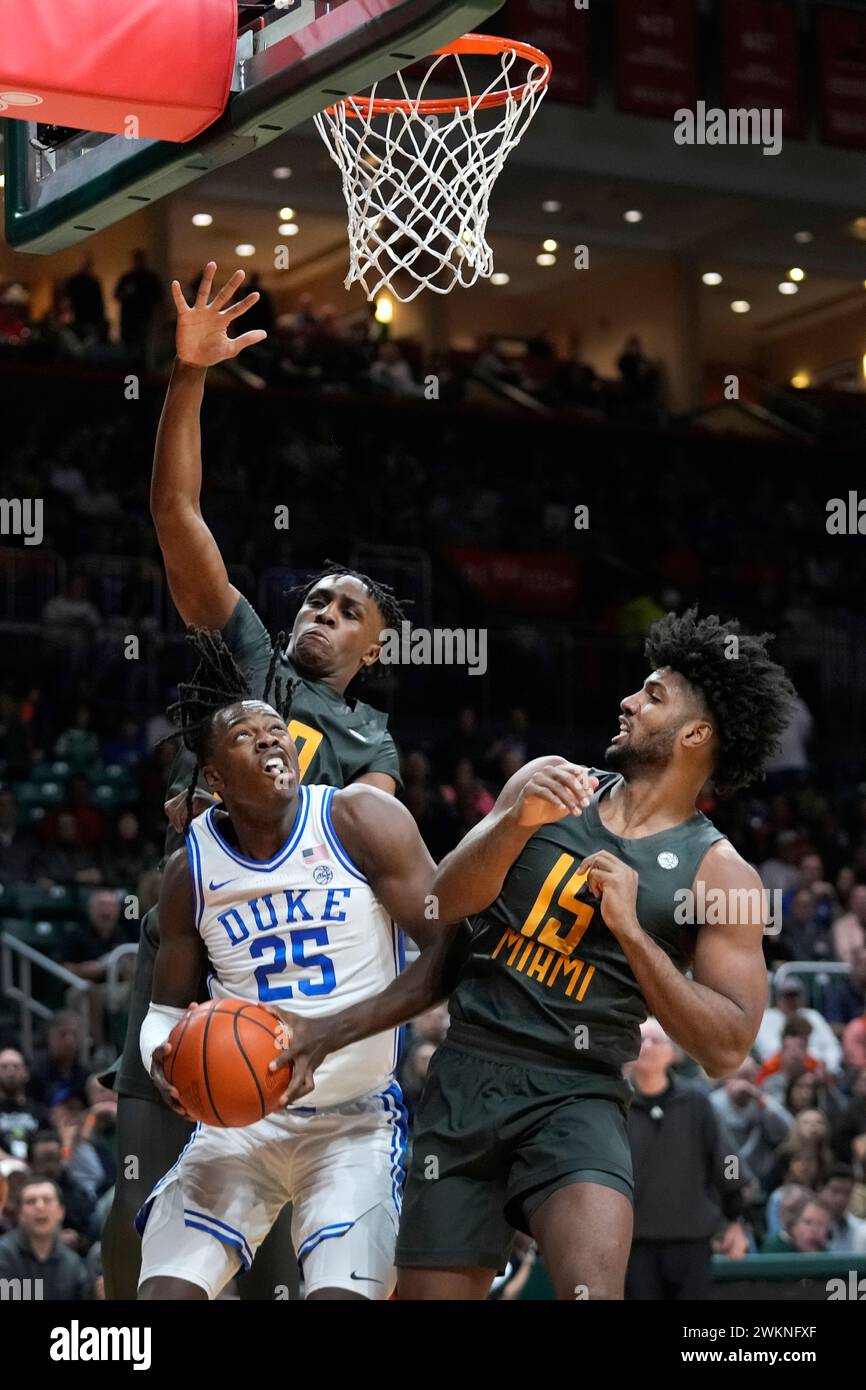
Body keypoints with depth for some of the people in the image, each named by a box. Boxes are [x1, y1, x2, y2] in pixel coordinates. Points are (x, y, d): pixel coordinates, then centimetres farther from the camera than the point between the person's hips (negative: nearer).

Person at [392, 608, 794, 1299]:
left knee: (593, 1283, -29)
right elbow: (446, 901, 1)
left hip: (577, 1094, -3)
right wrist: (518, 822, -17)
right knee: (432, 1290, 5)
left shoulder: (719, 873, -3)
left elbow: (726, 1048, -8)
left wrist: (631, 931, -16)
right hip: (466, 1070, 3)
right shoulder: (550, 783, 8)